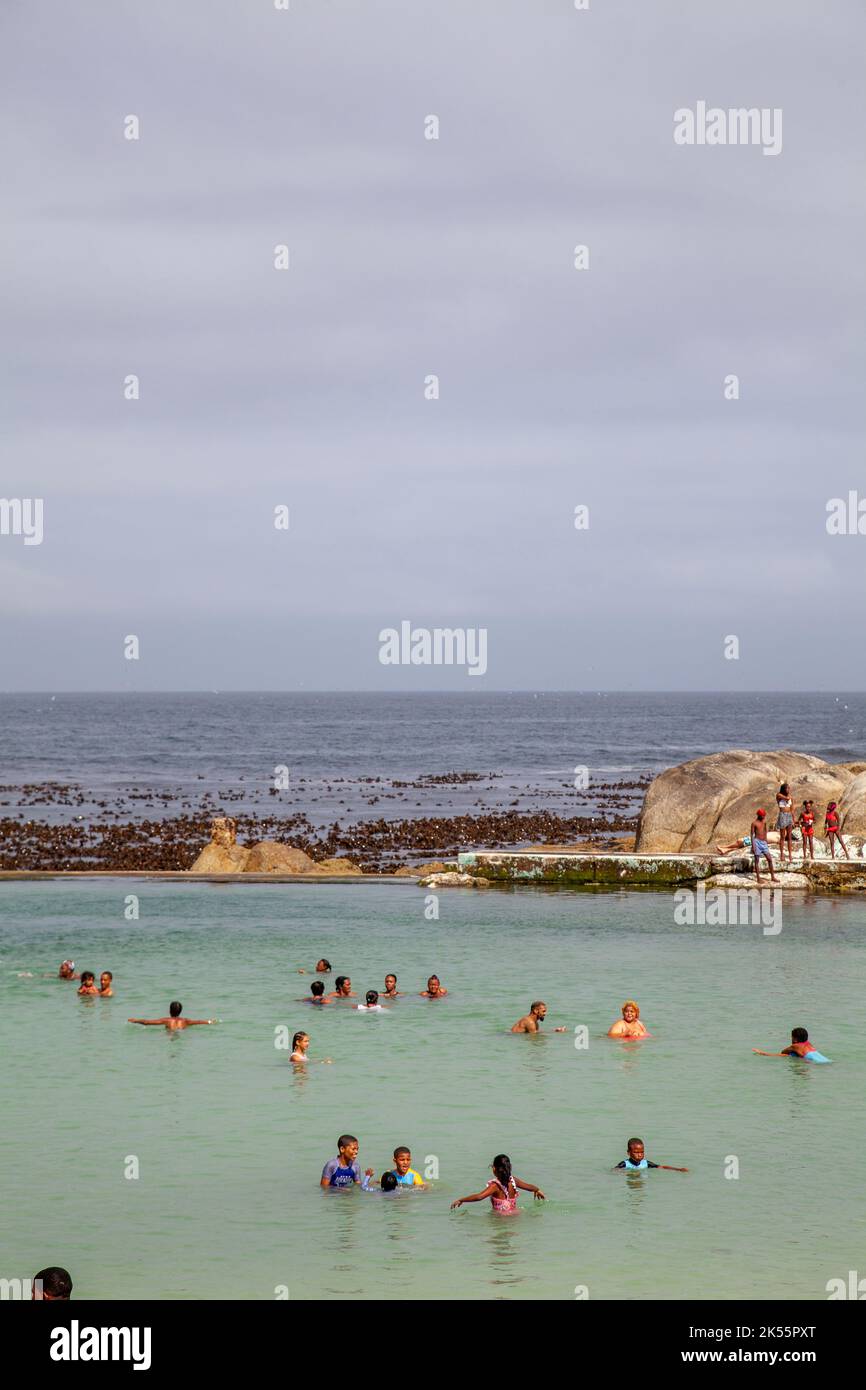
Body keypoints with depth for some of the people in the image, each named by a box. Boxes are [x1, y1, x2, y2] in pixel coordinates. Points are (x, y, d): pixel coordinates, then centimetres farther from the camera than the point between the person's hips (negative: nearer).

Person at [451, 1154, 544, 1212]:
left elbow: (479, 1196, -21)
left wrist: (461, 1200, -9)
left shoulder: (495, 1185, -11)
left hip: (501, 1215, -6)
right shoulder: (513, 1181, 5)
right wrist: (537, 1190, 44)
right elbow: (529, 1186, 21)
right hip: (515, 1214, 6)